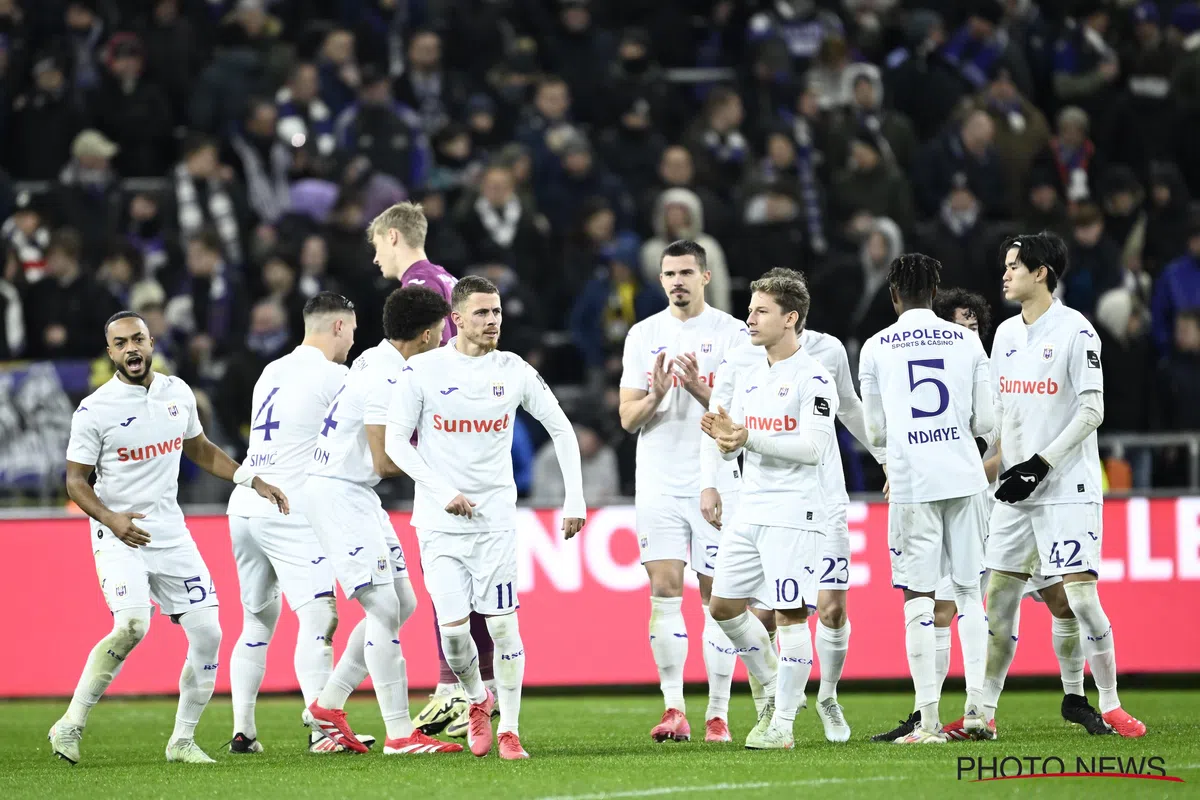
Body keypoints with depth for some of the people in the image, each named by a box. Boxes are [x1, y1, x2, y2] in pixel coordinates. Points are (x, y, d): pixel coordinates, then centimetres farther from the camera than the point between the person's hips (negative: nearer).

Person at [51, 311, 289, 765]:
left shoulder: (177, 393, 7)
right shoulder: (94, 411, -9)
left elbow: (200, 450, 22)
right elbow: (75, 480, -4)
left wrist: (253, 481, 13)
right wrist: (110, 519, -22)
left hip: (170, 535, 6)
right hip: (119, 537, -6)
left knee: (207, 634, -1)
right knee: (132, 626, -26)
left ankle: (183, 741, 14)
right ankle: (71, 724, -13)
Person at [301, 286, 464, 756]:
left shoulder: (377, 362, 10)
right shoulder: (385, 379, -20)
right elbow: (385, 463, -22)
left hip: (355, 493, 10)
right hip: (337, 493, -10)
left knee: (402, 604, 12)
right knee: (385, 608, -11)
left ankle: (328, 705, 18)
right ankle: (400, 734, -9)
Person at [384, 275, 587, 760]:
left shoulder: (514, 371, 2)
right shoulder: (422, 370, -3)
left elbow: (561, 431, 10)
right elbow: (396, 442, -2)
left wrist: (575, 501, 4)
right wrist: (443, 492, -11)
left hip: (495, 516, 1)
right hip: (439, 520, -1)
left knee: (502, 623, -5)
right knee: (452, 626, -7)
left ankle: (509, 729, 6)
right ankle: (478, 700, 22)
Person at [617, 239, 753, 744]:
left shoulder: (731, 333, 0)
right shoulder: (643, 335, 9)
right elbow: (627, 418, 7)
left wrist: (700, 389, -20)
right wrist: (655, 396, -14)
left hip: (715, 481, -2)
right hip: (658, 482, 2)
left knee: (716, 594, -1)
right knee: (664, 589, -7)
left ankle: (718, 714, 3)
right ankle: (673, 709, -5)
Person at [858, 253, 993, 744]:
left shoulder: (875, 348, 3)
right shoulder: (967, 342, 6)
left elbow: (876, 432, 6)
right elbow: (984, 422, 7)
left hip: (911, 482, -2)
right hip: (964, 477, 2)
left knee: (918, 598, 0)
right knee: (968, 591, 12)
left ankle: (929, 721, -4)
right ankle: (976, 706, 5)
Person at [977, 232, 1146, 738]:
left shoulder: (1075, 330, -8)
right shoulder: (1006, 333, 13)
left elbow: (1092, 412, -11)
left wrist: (1042, 463, -16)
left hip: (1068, 487, -7)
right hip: (1017, 488, 7)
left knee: (1081, 597, -11)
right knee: (999, 598, 5)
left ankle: (1110, 705, 0)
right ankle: (984, 711, 10)